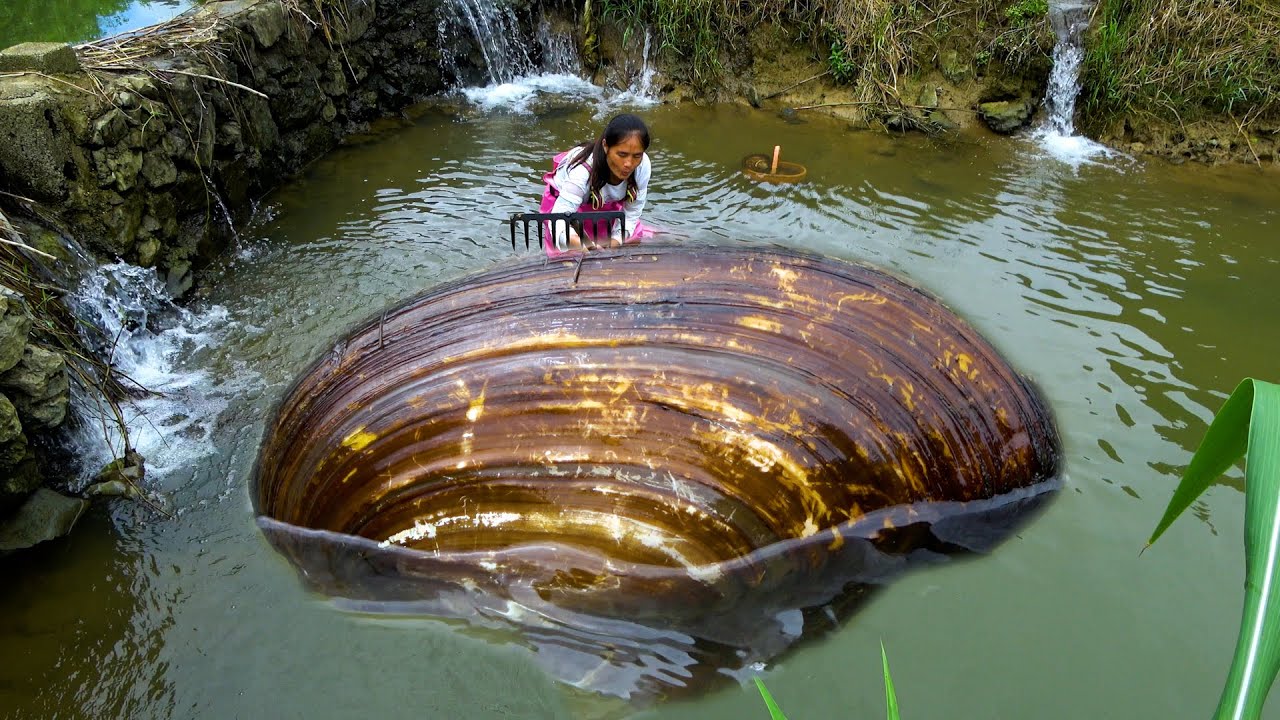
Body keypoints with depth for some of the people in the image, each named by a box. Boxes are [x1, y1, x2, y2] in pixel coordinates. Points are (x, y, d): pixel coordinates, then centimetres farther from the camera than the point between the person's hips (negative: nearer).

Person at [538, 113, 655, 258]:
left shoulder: (642, 165, -31)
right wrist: (584, 245, -68)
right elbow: (559, 219, -48)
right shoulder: (582, 170, -42)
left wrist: (614, 243, -29)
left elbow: (632, 212, -17)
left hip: (607, 205, 4)